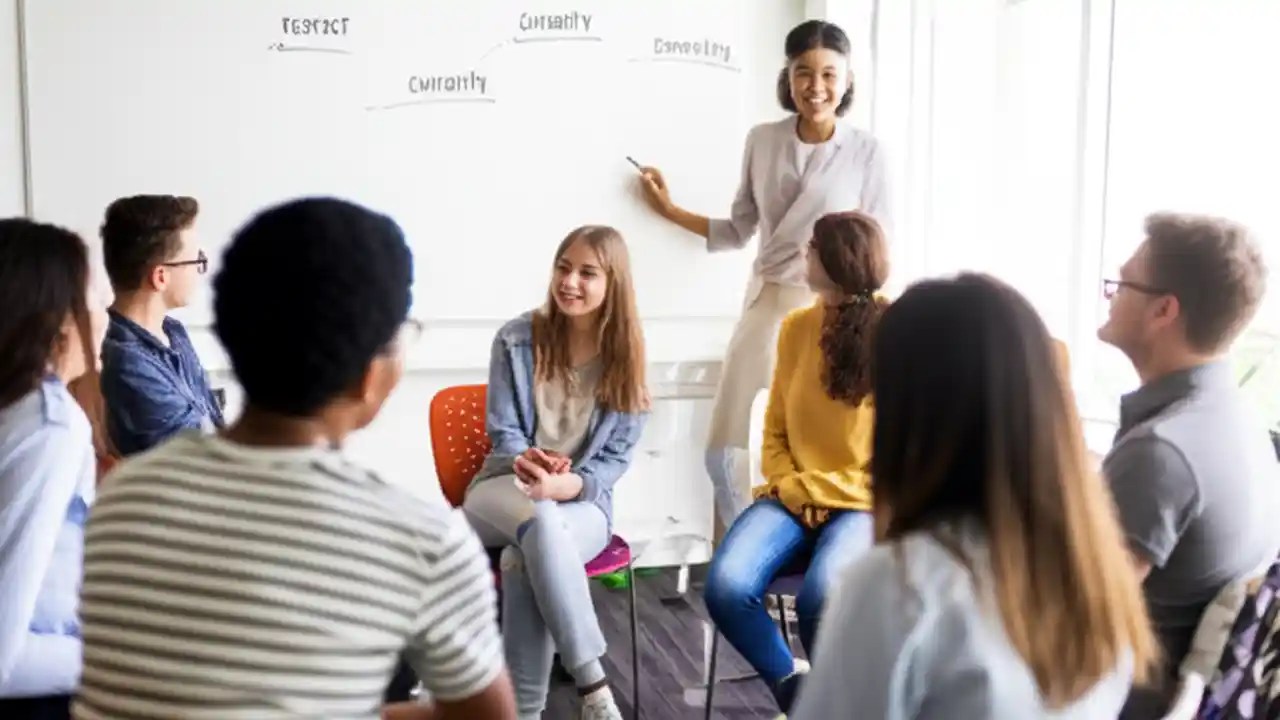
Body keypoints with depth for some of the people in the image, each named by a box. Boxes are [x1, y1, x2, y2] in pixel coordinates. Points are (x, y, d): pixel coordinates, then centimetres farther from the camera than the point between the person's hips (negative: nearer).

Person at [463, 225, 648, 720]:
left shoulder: (625, 356, -1)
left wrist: (566, 484, -23)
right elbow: (502, 432, 0)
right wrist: (528, 463, -24)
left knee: (522, 561, -36)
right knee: (542, 522, -39)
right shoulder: (517, 339, -1)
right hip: (505, 489, 0)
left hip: (583, 502, 0)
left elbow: (618, 455, -3)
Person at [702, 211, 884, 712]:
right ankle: (790, 686, 3)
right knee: (725, 586, -24)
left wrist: (807, 487, -10)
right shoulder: (797, 328, 8)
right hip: (792, 500, 4)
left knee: (819, 598, -34)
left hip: (862, 505, -4)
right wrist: (788, 485, -5)